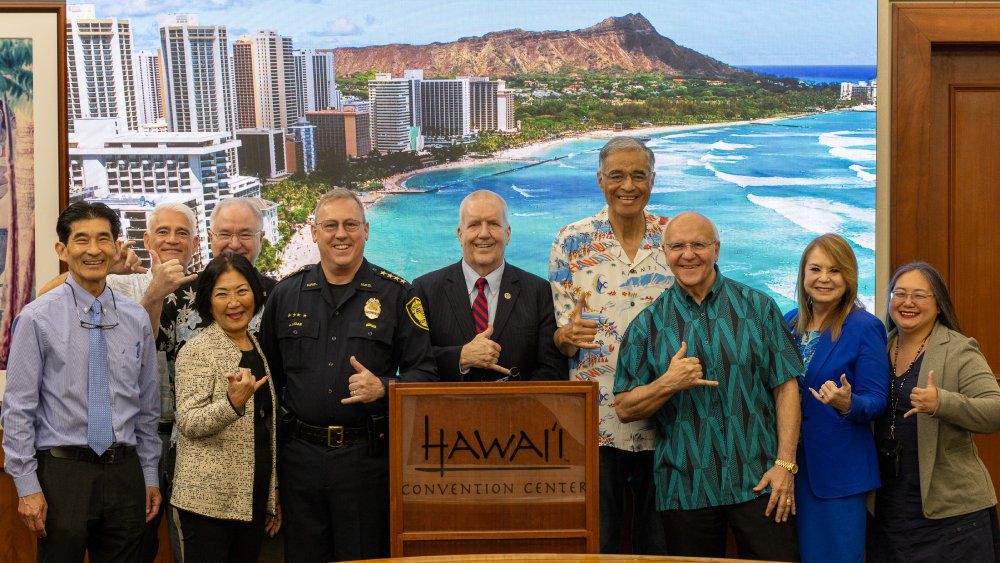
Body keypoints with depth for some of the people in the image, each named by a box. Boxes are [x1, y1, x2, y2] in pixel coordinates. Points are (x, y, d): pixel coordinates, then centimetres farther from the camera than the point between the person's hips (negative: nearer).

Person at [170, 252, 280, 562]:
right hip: (211, 498, -6)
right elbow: (188, 423, -15)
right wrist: (233, 403, -32)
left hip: (255, 496, 6)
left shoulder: (258, 348, 13)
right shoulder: (196, 350, -7)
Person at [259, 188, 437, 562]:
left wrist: (383, 388, -19)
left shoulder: (396, 294, 0)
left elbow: (425, 372, 0)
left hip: (368, 456, -2)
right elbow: (270, 373, 12)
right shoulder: (286, 293, 8)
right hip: (300, 455, 2)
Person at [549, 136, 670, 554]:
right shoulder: (572, 241, 1)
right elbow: (560, 335, 2)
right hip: (595, 417, -1)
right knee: (597, 539, 3)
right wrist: (567, 337, -21)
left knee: (658, 536, 9)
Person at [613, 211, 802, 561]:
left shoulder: (758, 308, 5)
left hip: (758, 482, 0)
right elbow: (625, 408, 4)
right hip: (684, 489, 1)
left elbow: (786, 387, 2)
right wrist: (669, 383, -14)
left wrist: (785, 465, -7)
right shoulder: (648, 324, 5)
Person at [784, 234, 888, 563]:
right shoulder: (790, 323, 7)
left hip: (839, 470, -5)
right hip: (789, 462, 5)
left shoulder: (865, 328, -9)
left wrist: (847, 404, -31)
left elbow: (877, 400, -11)